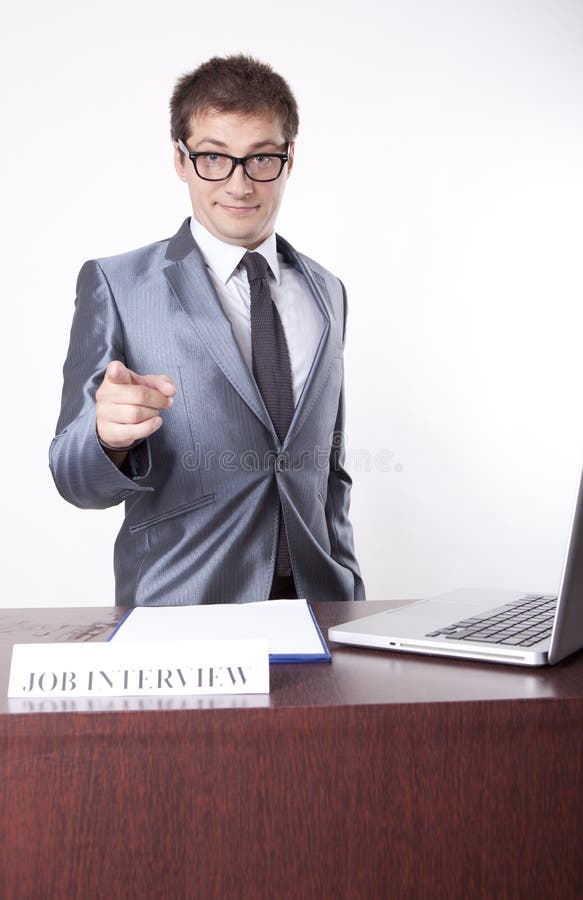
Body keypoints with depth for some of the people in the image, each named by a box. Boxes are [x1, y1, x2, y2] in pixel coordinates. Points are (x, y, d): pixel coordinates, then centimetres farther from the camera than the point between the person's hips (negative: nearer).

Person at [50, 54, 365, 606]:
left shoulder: (327, 293, 13)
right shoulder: (115, 285, -1)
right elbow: (75, 478, -5)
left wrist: (347, 598, 14)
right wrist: (109, 435, -26)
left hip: (313, 602, 3)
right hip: (179, 614, -3)